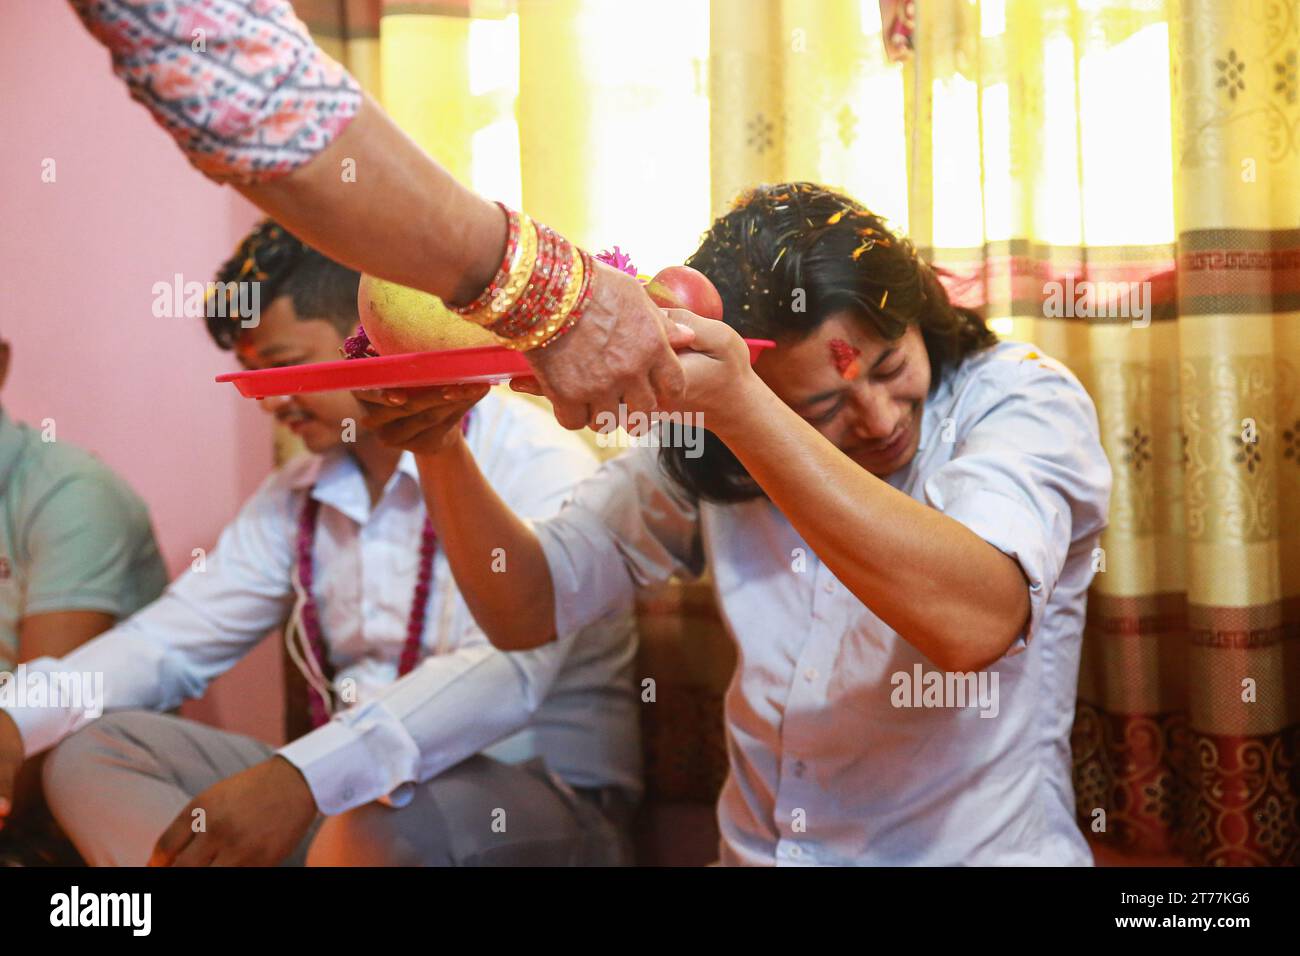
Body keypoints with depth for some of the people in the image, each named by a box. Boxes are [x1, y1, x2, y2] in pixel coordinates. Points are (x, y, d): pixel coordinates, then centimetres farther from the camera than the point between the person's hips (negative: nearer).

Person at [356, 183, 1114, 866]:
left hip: (981, 850, -2)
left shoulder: (1019, 397, -8)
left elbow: (973, 621, -27)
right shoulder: (709, 451, 3)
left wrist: (739, 408, -32)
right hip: (754, 849, 2)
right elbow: (529, 609, 6)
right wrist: (442, 450, -10)